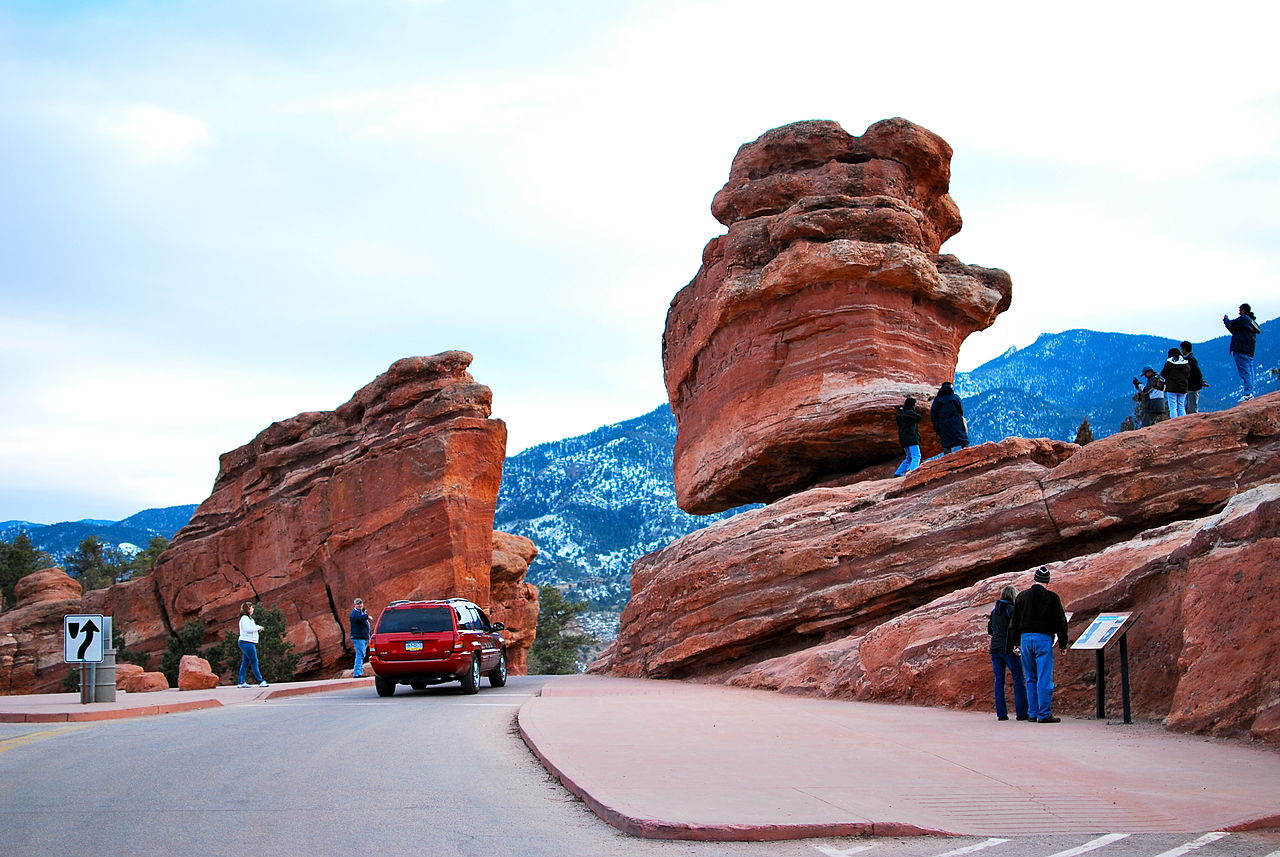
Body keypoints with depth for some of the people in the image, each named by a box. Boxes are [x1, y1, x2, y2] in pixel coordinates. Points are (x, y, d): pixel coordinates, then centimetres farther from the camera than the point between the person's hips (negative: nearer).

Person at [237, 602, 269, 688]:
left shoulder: (248, 618, 21)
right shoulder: (245, 618, -12)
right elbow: (248, 629, -22)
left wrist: (258, 627, 8)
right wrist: (258, 627, -12)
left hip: (250, 643, 11)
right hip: (247, 642, -11)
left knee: (245, 663, 9)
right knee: (254, 662, -9)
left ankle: (241, 682, 10)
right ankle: (261, 681, -10)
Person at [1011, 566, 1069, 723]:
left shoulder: (1022, 597, 10)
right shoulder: (1051, 597, -3)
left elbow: (1014, 622, 12)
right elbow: (1060, 622, -1)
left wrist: (1017, 643, 18)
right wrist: (1063, 644, 6)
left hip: (1025, 638, 4)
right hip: (1043, 638, -4)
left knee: (1031, 679, 12)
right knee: (1044, 678, -5)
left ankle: (1032, 713, 11)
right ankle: (1044, 714, -7)